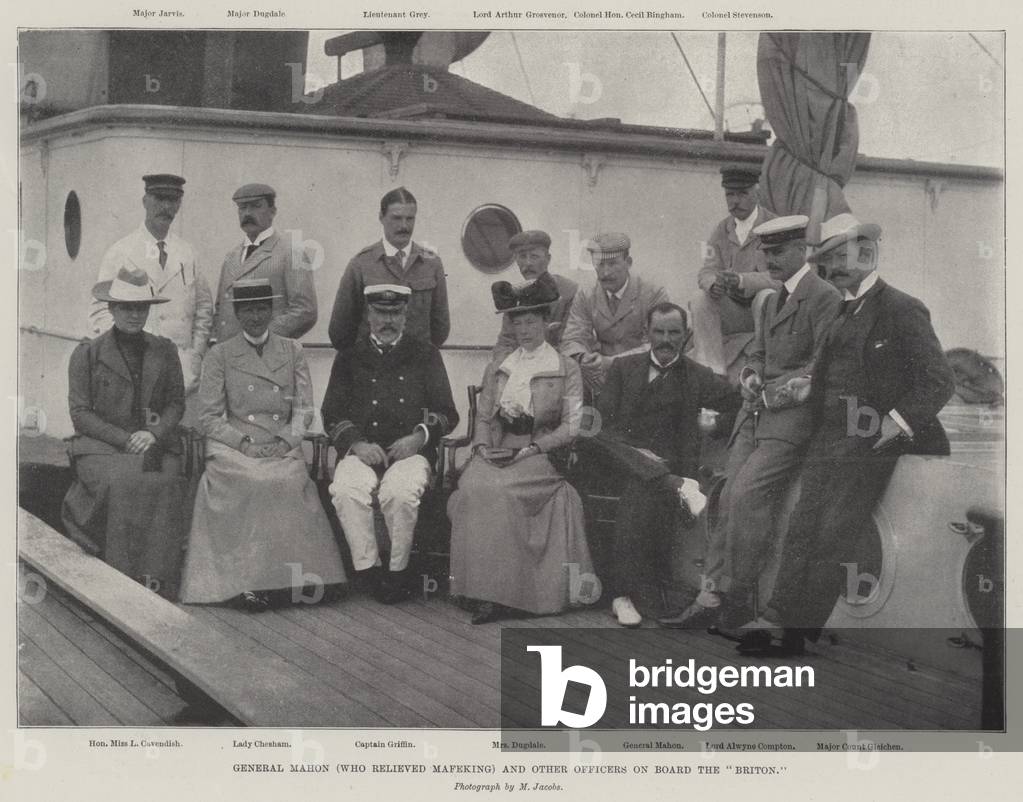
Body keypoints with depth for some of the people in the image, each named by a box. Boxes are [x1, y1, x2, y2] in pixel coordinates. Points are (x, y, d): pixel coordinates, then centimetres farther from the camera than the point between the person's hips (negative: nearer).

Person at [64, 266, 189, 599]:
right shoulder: (87, 354, 5)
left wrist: (154, 433, -7)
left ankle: (156, 583, -28)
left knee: (165, 485, -30)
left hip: (156, 443, 2)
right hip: (100, 444, -2)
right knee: (123, 483, -33)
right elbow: (81, 413, 1)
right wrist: (125, 439, -11)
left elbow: (176, 402, 13)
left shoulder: (165, 351, 14)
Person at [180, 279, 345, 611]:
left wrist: (285, 441, -7)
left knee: (290, 481, -32)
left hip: (283, 450, 1)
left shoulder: (292, 351, 15)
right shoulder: (220, 355, 10)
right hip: (233, 449, -1)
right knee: (254, 483, -33)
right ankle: (249, 579, -30)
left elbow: (304, 409, 11)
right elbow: (209, 417, 5)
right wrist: (244, 442, -9)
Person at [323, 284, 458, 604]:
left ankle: (398, 570, -15)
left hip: (411, 450, -1)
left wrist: (418, 437, -8)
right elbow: (332, 414, 10)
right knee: (346, 490, -32)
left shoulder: (425, 355, 16)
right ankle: (367, 568, -19)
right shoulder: (349, 357, 17)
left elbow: (446, 414, 11)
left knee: (400, 493, -34)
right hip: (361, 451, 1)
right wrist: (357, 443, -9)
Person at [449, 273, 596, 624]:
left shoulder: (566, 370, 8)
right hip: (496, 453, 4)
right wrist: (483, 446, -3)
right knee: (471, 487, -29)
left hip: (541, 455, -4)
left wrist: (528, 449, -11)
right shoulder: (496, 369, 22)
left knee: (499, 489, -33)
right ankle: (482, 587, -26)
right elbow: (483, 417, 19)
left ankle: (500, 589, -29)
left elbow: (571, 428, 0)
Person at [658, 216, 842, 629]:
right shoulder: (772, 300, 21)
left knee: (747, 495, -18)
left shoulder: (824, 298, -8)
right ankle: (711, 599, 2)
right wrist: (751, 374, 6)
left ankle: (735, 601, -9)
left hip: (790, 417, -8)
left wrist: (772, 389, -13)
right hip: (755, 416, 8)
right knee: (729, 501, 0)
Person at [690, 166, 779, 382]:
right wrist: (713, 283, -27)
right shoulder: (721, 231, 9)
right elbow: (707, 271, 1)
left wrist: (740, 280, -36)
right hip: (732, 314, 3)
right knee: (702, 299, -22)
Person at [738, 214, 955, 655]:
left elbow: (939, 380, -10)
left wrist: (896, 422, -17)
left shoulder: (903, 310, -7)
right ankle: (779, 619, -5)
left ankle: (799, 630, -6)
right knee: (802, 527, -2)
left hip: (871, 443, -7)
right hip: (828, 438, 7)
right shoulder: (842, 313, 18)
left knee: (833, 536, -9)